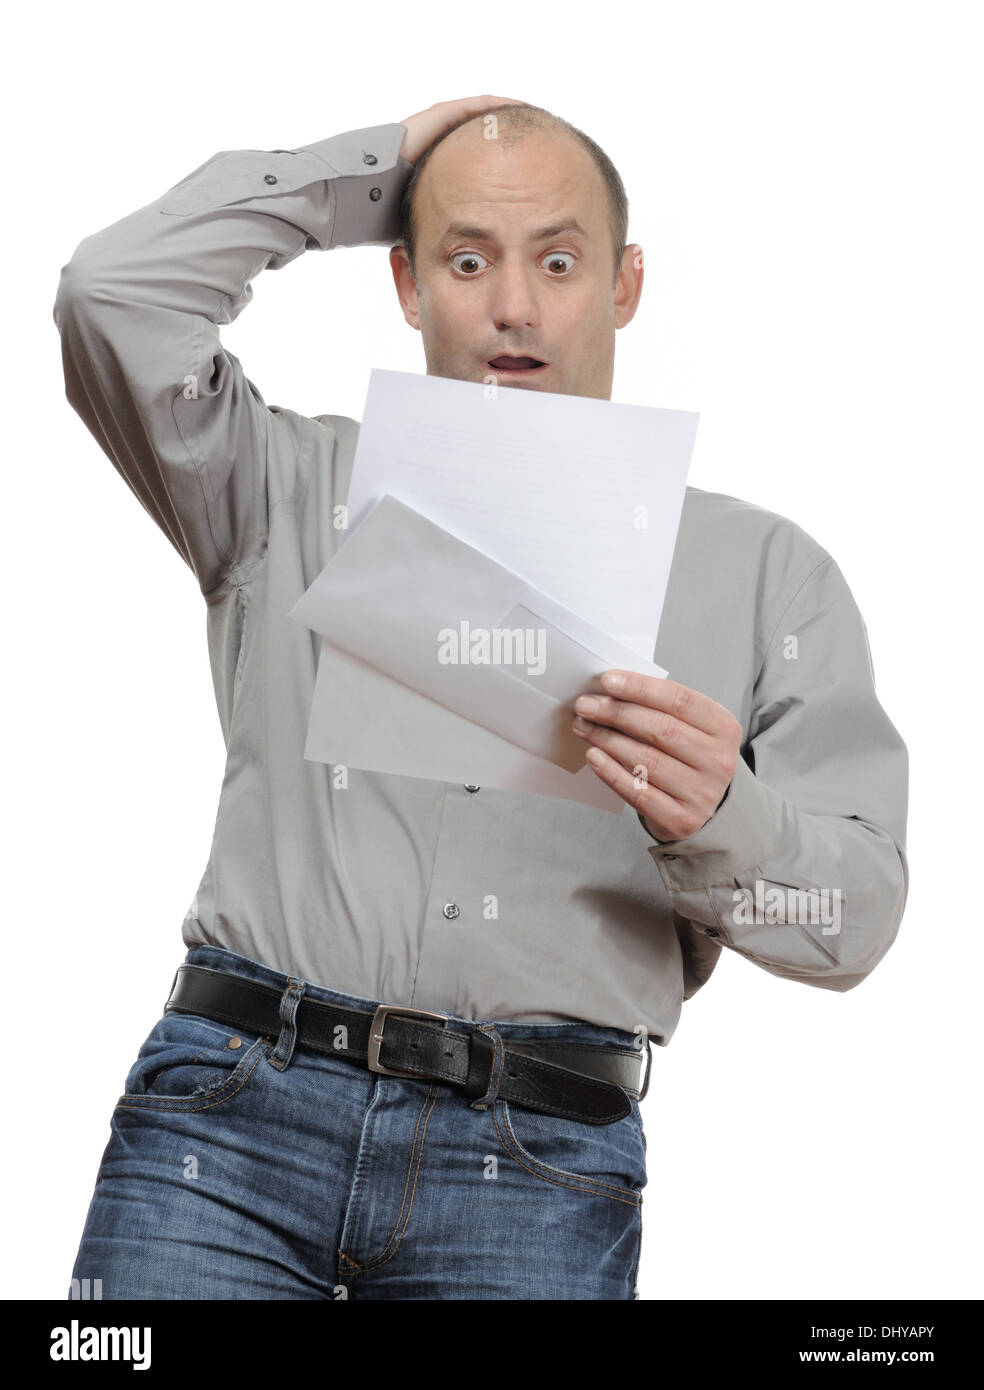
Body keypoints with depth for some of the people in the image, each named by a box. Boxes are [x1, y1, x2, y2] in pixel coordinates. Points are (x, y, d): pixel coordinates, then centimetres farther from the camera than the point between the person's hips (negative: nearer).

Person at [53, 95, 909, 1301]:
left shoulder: (762, 568, 14)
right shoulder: (302, 488, 17)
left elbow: (855, 916, 9)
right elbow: (116, 289, 2)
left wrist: (718, 823, -13)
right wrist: (381, 163, 14)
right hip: (238, 1102, 1)